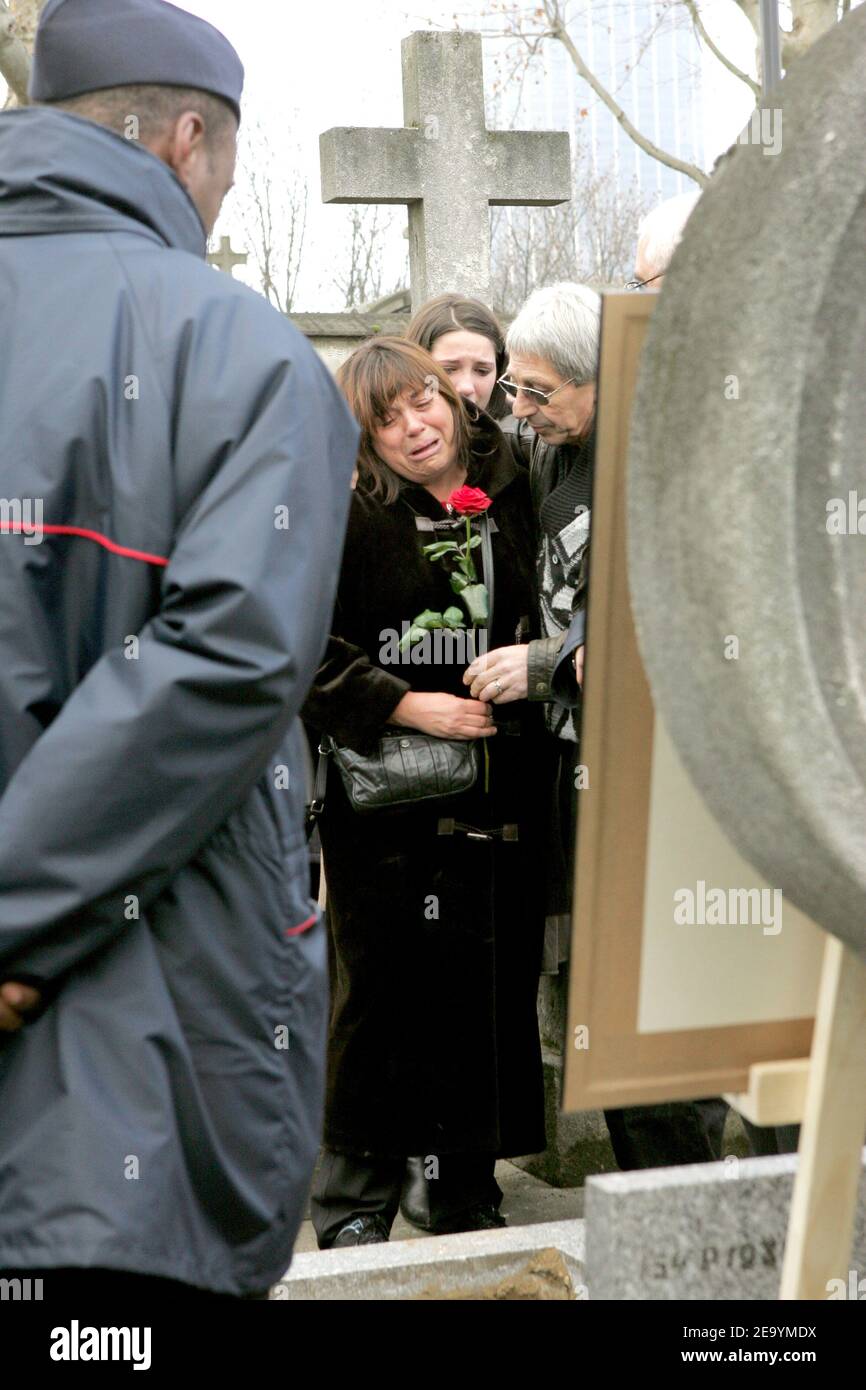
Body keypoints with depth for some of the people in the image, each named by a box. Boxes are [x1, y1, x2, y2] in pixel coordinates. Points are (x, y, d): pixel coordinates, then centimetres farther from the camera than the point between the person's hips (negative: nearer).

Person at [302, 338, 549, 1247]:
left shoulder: (514, 500, 8)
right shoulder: (351, 520, -3)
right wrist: (408, 705, -14)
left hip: (498, 793, 3)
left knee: (485, 992, 6)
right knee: (379, 990, 2)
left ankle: (467, 1194, 21)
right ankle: (355, 1201, 17)